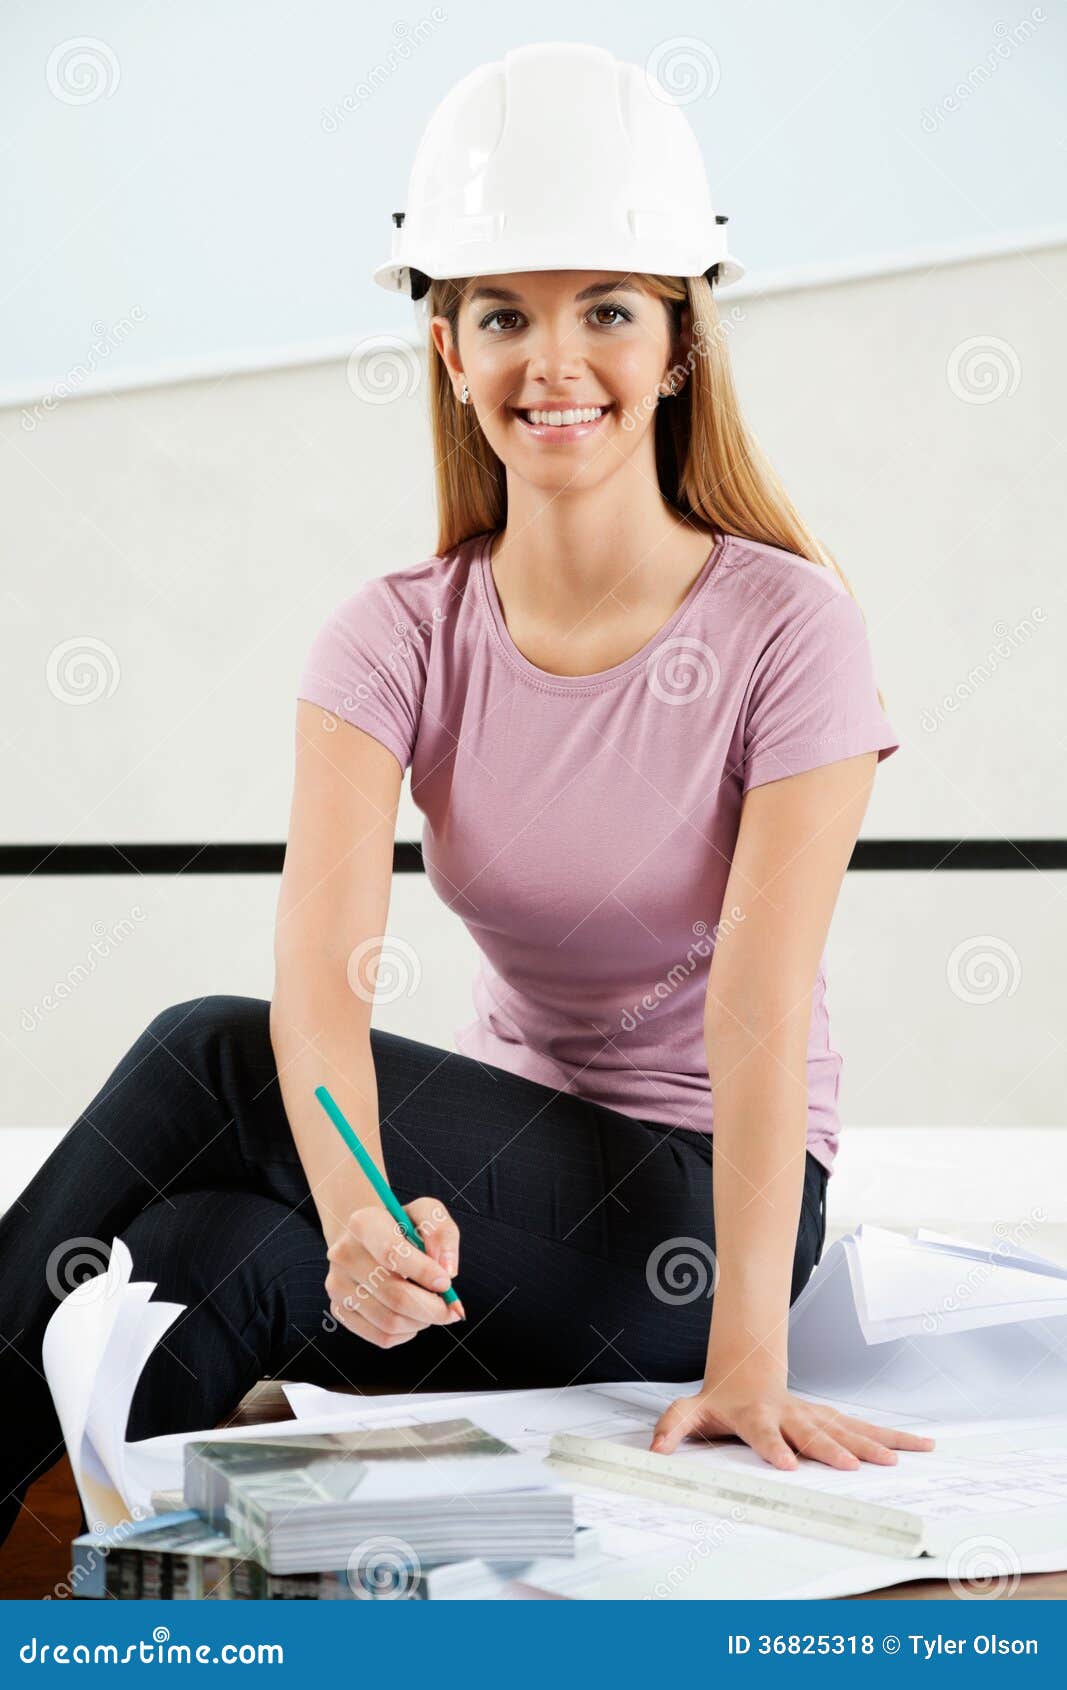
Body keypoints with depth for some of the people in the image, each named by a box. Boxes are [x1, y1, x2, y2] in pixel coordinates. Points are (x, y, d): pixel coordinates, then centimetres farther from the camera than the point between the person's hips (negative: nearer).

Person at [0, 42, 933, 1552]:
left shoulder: (785, 625, -13)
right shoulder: (400, 639, -4)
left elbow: (761, 1008, -22)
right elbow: (321, 967, -21)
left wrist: (746, 1364, -33)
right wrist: (358, 1218, -41)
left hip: (704, 1207, -4)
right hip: (511, 1169, 4)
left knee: (205, 1061, -24)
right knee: (201, 1267, -28)